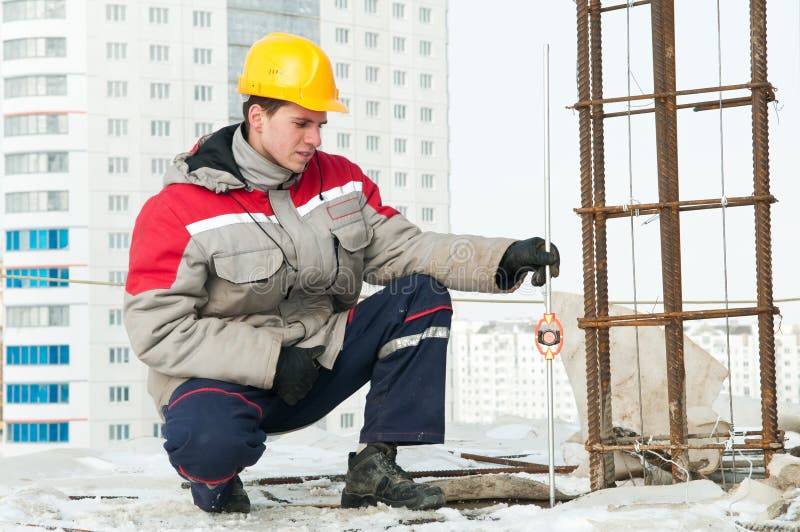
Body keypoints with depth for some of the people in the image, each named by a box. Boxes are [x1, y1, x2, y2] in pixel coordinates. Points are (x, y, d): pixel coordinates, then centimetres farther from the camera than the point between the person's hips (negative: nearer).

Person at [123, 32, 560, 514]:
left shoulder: (340, 181, 2)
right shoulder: (178, 211, -16)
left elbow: (401, 248, -1)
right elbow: (158, 330, -20)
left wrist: (502, 260, -16)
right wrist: (271, 361, -24)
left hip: (319, 361, 6)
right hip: (223, 378, -6)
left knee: (422, 296, -8)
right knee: (209, 441, -41)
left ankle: (375, 467, -6)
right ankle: (215, 479, 1)